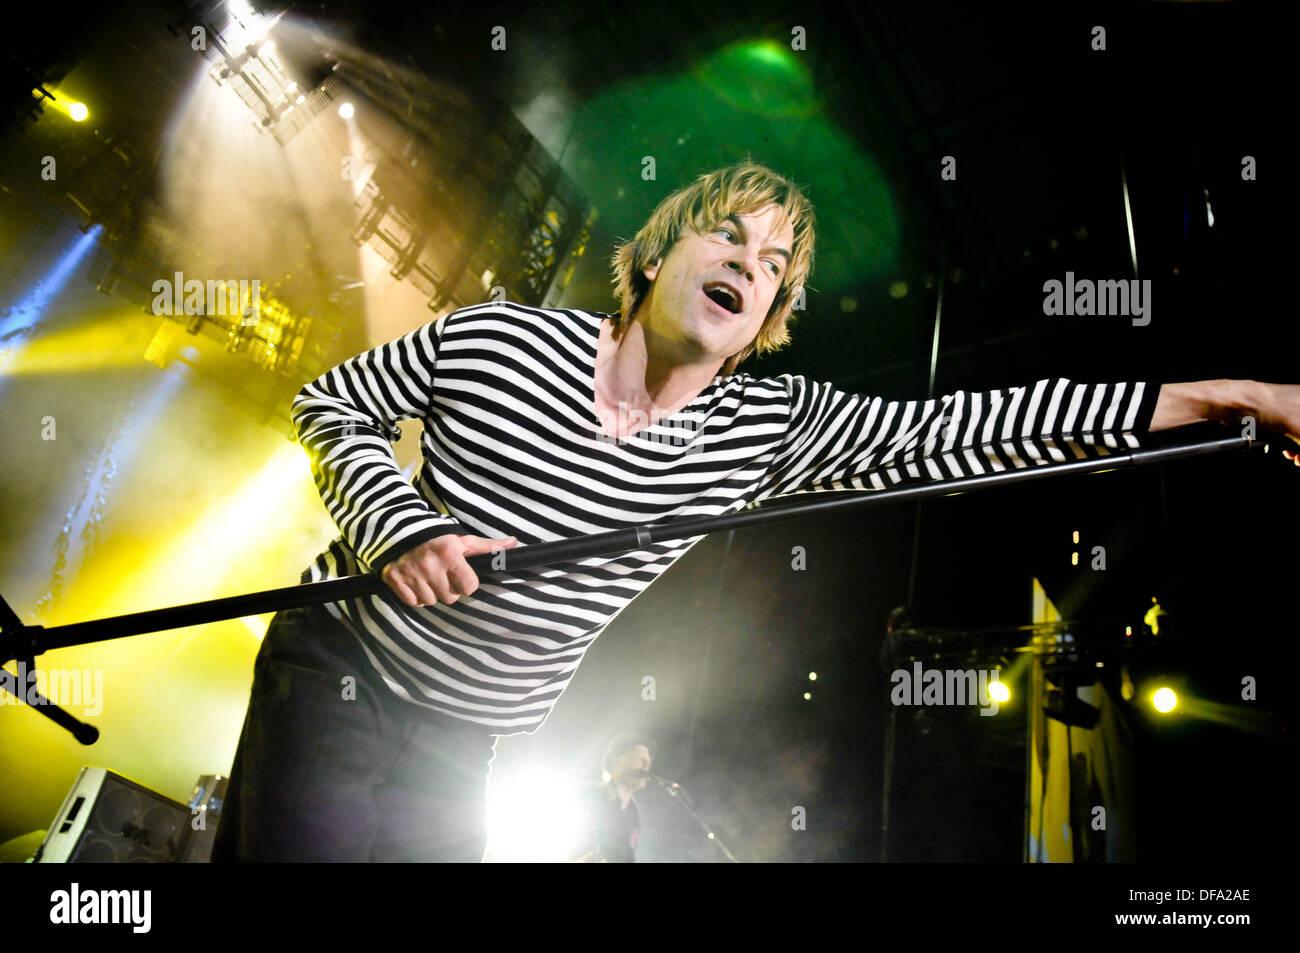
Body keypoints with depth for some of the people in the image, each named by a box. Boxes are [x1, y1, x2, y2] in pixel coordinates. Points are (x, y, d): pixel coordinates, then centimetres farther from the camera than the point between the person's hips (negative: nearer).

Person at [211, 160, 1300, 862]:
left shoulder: (769, 427, -9)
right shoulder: (493, 340, -14)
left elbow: (960, 427, -11)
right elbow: (330, 400, -2)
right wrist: (400, 527, -22)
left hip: (462, 749, 3)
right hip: (340, 676, -2)